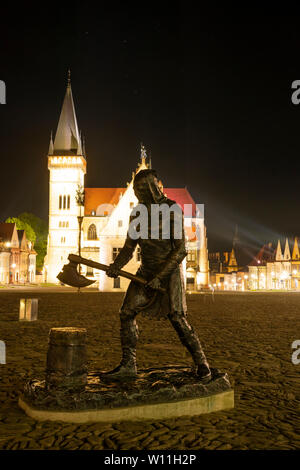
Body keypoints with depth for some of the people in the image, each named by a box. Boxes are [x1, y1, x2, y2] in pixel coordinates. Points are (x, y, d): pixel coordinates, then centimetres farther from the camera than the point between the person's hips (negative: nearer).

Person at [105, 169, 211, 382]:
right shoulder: (137, 214, 6)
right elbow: (129, 247, 10)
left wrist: (160, 276, -21)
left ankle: (201, 363, 8)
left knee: (177, 318, -11)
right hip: (147, 271, 6)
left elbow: (181, 249, -17)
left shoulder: (172, 210, -12)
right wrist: (117, 265, -9)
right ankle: (128, 364, 9)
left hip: (170, 271, -6)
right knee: (127, 312, -3)